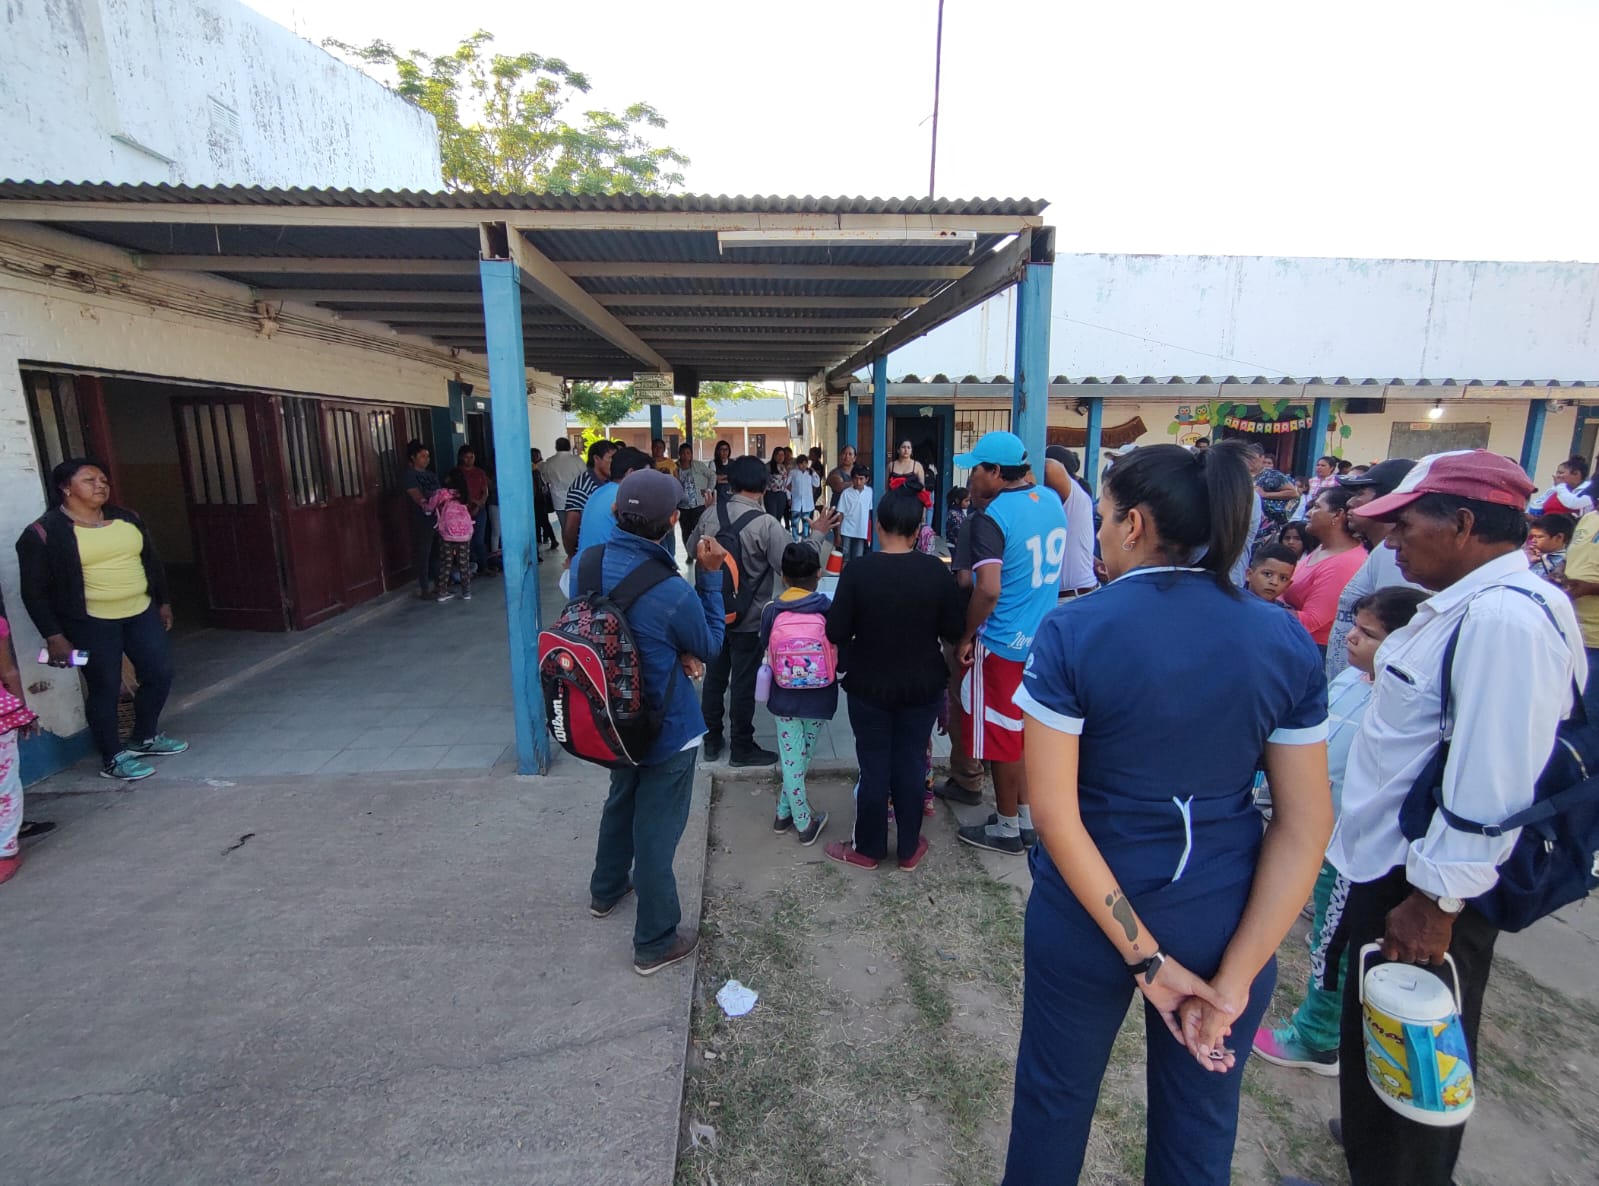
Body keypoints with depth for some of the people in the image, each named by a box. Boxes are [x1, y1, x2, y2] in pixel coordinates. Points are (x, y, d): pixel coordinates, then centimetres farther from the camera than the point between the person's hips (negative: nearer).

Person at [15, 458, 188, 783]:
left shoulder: (126, 519, 7)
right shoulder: (44, 532, -8)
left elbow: (151, 561, 17)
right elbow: (35, 591, -8)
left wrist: (163, 602, 17)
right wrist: (54, 636, -11)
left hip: (141, 613, 6)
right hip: (90, 623, -5)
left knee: (160, 674, 8)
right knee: (105, 687, 1)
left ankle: (145, 738, 29)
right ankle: (113, 759, 15)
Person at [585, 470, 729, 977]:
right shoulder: (673, 593, -31)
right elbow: (710, 646, -11)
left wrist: (674, 654, -8)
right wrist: (710, 576, -12)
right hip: (666, 726, -7)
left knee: (621, 801, 29)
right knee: (656, 830, 9)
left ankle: (606, 890, 52)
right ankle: (655, 943, 28)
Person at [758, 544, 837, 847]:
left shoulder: (771, 612, -11)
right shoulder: (829, 610, -13)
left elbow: (766, 654, 0)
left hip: (784, 697, 0)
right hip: (819, 698, 0)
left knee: (791, 759, 11)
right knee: (803, 758, 16)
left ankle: (800, 821, 21)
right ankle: (785, 810, 27)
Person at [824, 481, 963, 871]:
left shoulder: (858, 570, -16)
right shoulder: (937, 571, -11)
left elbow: (836, 632, -13)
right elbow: (954, 631, -5)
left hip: (870, 685, -1)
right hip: (922, 685, 2)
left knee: (874, 766, 11)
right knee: (912, 764, 14)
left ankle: (868, 848, 26)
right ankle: (908, 848, 28)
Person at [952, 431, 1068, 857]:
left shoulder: (991, 519, -21)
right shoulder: (1051, 500, 3)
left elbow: (989, 589, -28)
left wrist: (966, 635, -15)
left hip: (1002, 643, -8)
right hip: (1042, 638, 8)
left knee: (1001, 738, 7)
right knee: (1028, 731, 20)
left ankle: (1007, 829, 23)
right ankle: (1027, 817, 33)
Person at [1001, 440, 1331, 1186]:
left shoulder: (1072, 631, -17)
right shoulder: (1285, 640, -6)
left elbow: (1053, 810, -19)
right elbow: (1307, 824, -6)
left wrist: (1143, 956, -11)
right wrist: (1233, 978, -7)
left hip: (1087, 913, -3)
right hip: (1226, 922, 4)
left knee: (1055, 1097, 22)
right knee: (1201, 1123, 26)